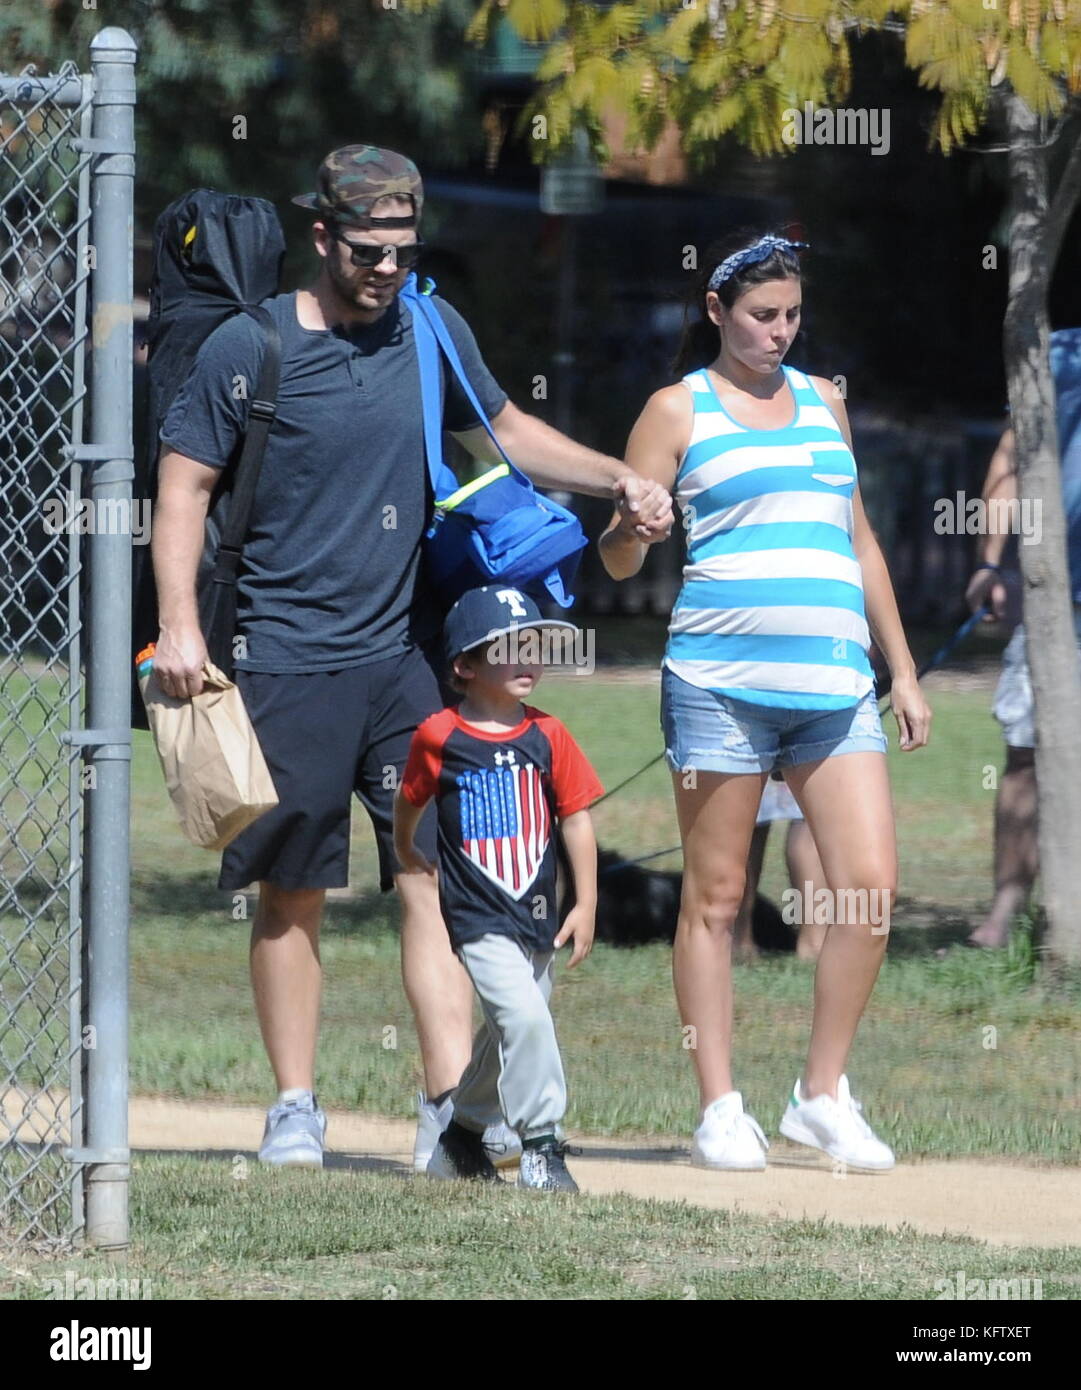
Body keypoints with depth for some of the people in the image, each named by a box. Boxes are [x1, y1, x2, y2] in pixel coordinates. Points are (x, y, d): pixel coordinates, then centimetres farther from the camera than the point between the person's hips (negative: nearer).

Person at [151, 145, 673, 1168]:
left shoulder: (433, 331, 7)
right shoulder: (245, 348, -5)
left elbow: (502, 431, 23)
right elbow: (184, 484, -2)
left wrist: (617, 480, 12)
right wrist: (179, 625, -12)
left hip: (408, 657, 3)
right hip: (289, 662, -3)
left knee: (434, 879, -8)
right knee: (292, 892, 4)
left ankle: (452, 1106, -12)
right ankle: (295, 1109, 15)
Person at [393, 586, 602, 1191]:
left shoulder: (547, 737, 2)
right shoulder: (439, 738, -6)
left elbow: (577, 818, 5)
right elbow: (410, 801, 13)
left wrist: (586, 904, 2)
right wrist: (408, 855, 26)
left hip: (538, 914, 4)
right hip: (478, 917, -4)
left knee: (509, 1035, 13)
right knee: (523, 1015, -21)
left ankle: (464, 1130, 34)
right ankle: (541, 1143, -14)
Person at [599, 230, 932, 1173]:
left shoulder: (822, 402, 18)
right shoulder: (680, 410, 4)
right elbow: (621, 560, 2)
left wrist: (903, 671, 20)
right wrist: (633, 520, -21)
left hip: (836, 683, 4)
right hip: (720, 679, -4)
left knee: (870, 886, -5)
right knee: (716, 896, 0)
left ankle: (823, 1096, 6)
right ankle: (721, 1111, 6)